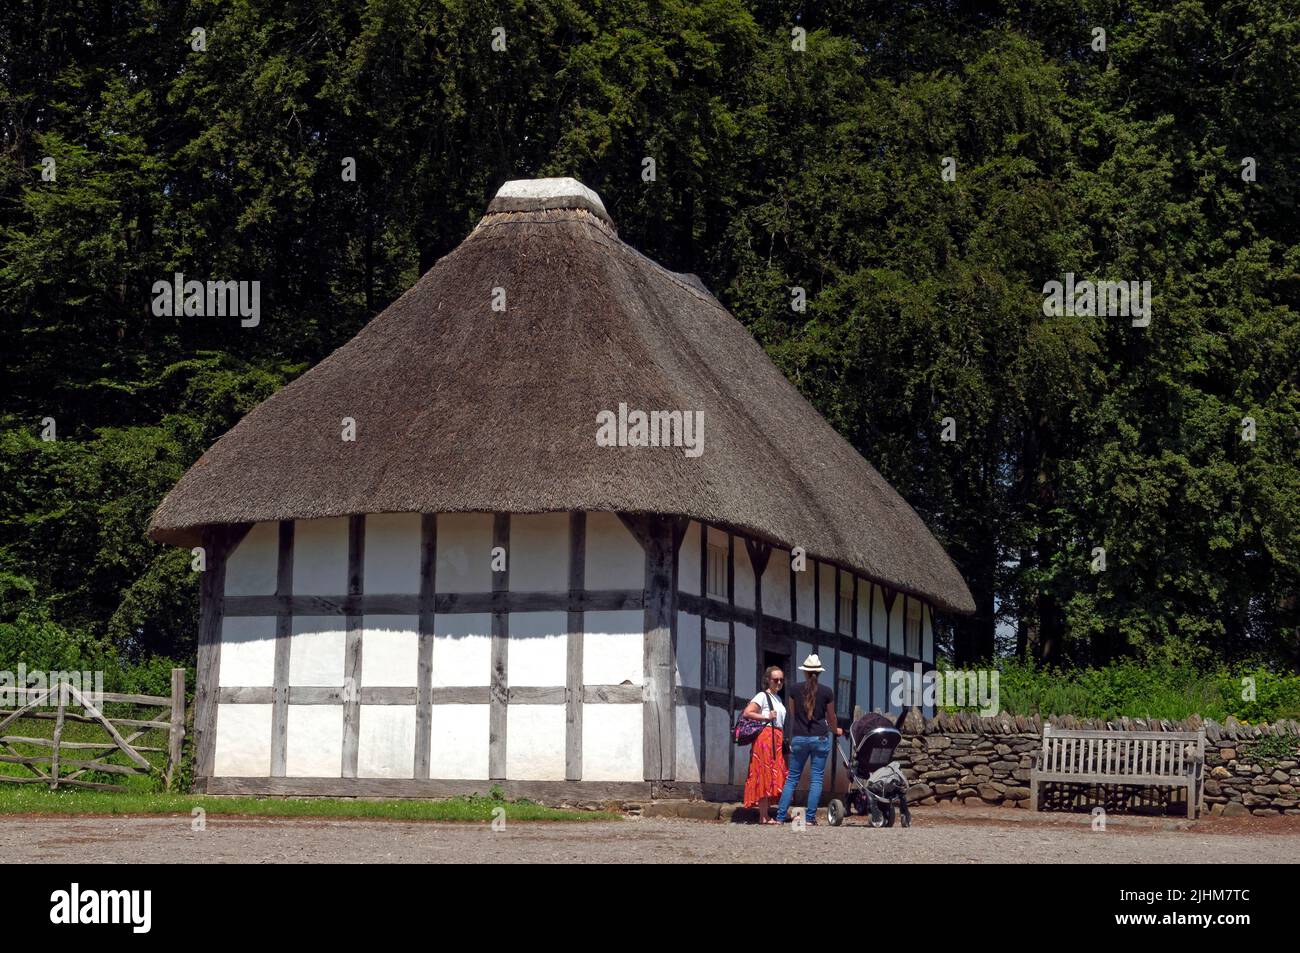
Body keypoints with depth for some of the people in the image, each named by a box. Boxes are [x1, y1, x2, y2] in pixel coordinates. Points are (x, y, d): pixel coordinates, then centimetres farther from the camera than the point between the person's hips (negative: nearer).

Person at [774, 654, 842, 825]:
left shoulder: (795, 691, 0)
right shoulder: (826, 692, -3)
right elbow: (831, 717, 9)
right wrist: (835, 730, 30)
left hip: (799, 738, 1)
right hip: (820, 738, -1)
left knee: (792, 778, 7)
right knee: (816, 778, 4)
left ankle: (780, 817, 3)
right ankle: (810, 817, 0)